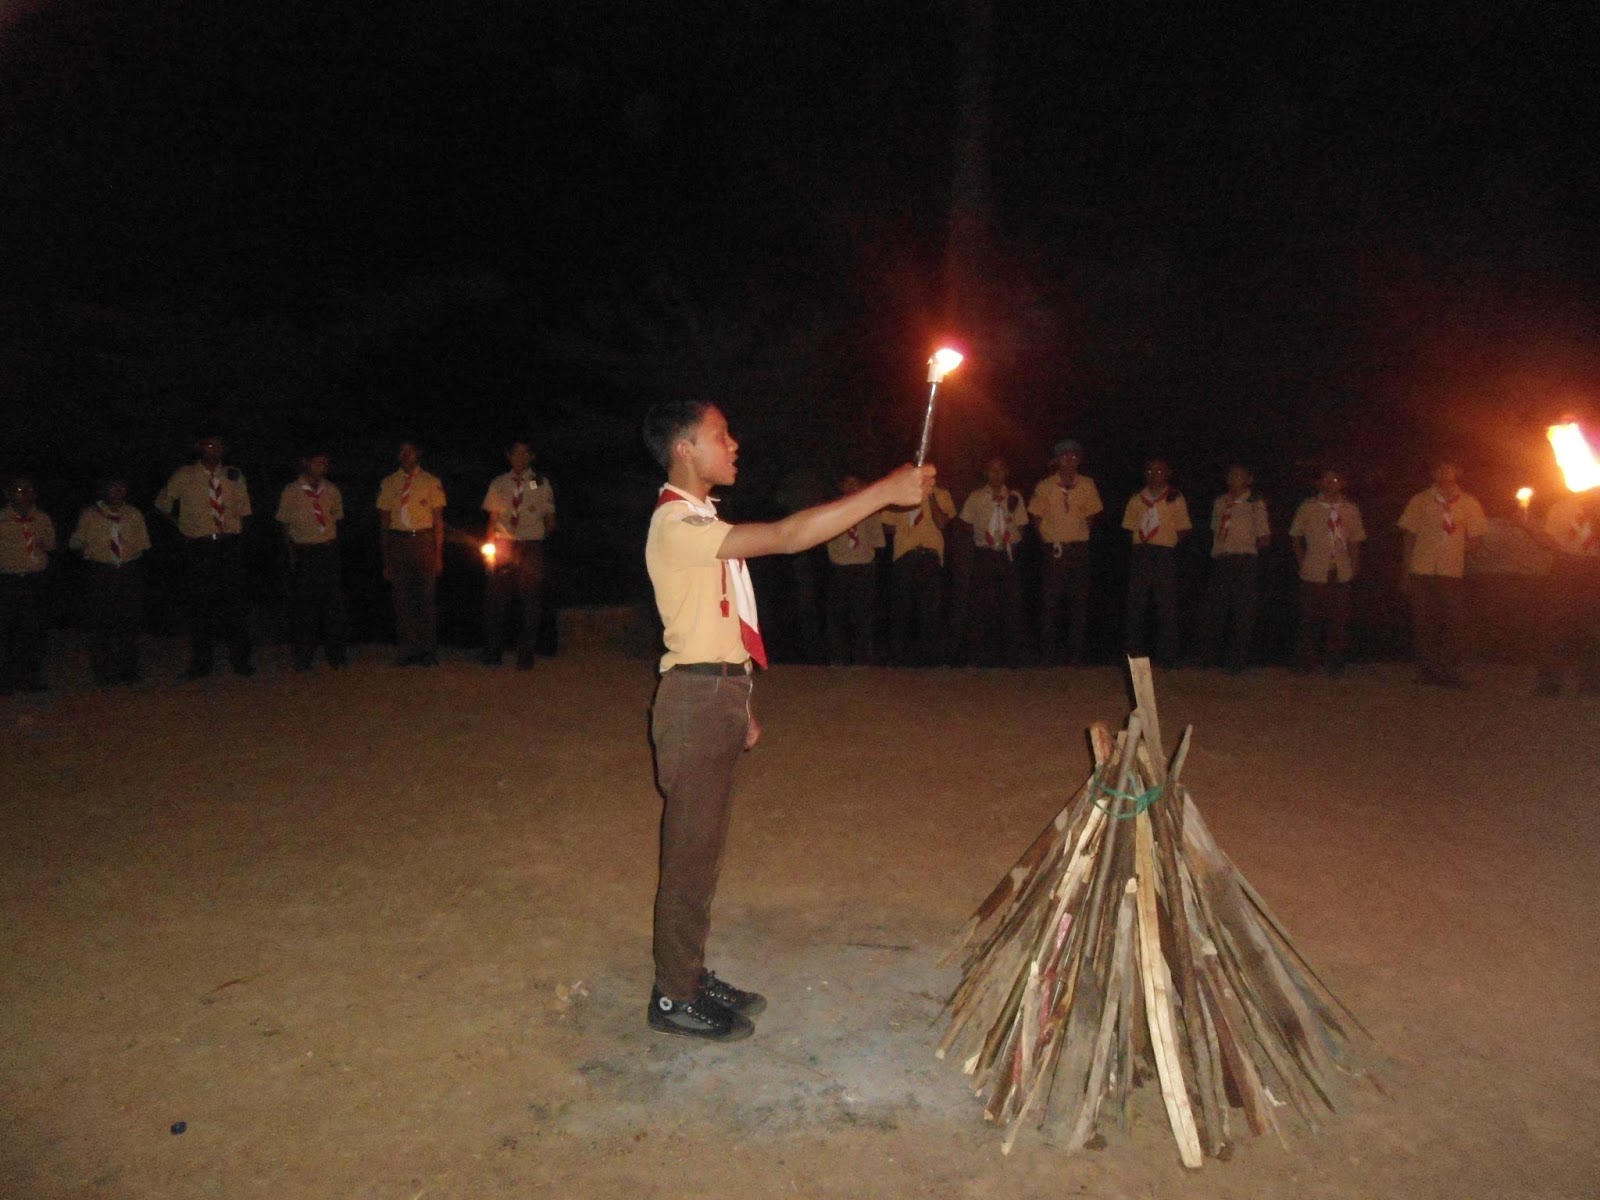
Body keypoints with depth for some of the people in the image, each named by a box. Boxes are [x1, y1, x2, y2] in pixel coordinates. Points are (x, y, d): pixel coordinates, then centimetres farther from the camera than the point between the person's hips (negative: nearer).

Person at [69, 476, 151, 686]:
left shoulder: (134, 515, 11)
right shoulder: (90, 515, 3)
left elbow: (142, 545, 11)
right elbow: (76, 542, 2)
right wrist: (78, 544, -16)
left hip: (129, 572, 2)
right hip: (99, 572, -2)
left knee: (130, 622, 2)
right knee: (100, 623, -2)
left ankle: (128, 669, 12)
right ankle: (102, 672, 5)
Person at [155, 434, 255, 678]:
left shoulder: (234, 476, 7)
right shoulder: (184, 476, 3)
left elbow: (243, 512, 15)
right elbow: (162, 504, 17)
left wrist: (234, 535, 2)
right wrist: (181, 526, 8)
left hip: (230, 546, 1)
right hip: (198, 548, -1)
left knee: (236, 603, 1)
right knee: (200, 605, 3)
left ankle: (240, 660, 10)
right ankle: (200, 664, 13)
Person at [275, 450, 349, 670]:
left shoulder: (332, 490, 6)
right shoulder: (291, 491, -2)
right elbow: (285, 525, 2)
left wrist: (333, 548, 6)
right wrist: (292, 554, -5)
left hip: (328, 551, 2)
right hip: (303, 552, -2)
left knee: (334, 602, 3)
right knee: (303, 605, 3)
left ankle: (335, 653, 15)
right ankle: (302, 657, 14)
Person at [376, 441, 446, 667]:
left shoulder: (431, 482, 4)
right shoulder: (389, 483, 8)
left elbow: (438, 521, 3)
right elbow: (384, 522, 9)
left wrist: (438, 555, -4)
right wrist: (386, 559, 4)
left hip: (424, 541, -2)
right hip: (398, 541, 2)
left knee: (426, 597, 0)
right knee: (402, 599, 4)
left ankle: (429, 651, 10)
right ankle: (408, 650, 14)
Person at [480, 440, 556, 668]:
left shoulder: (541, 483, 6)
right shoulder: (499, 484, 11)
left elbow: (550, 520, 8)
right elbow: (493, 519, 12)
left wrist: (546, 531, -11)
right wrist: (489, 544, 0)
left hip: (531, 547, -1)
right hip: (504, 546, 1)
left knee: (531, 603, 2)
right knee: (495, 599, 1)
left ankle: (525, 656, 13)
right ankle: (493, 653, 13)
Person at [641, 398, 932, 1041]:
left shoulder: (700, 520, 16)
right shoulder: (676, 524, -18)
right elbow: (787, 535, -29)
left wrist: (738, 703, 18)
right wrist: (885, 491, -26)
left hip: (719, 695, 10)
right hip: (697, 698, -10)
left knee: (703, 845, 16)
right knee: (689, 850, 0)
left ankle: (691, 975, 29)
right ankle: (674, 997, 14)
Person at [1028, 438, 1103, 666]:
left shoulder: (1087, 485, 5)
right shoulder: (1044, 486, -1)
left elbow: (1092, 515, 13)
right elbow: (1036, 517, 4)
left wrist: (1080, 536, 4)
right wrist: (1047, 543, -2)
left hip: (1079, 550, 2)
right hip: (1054, 550, -2)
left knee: (1079, 602, 3)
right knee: (1050, 602, -1)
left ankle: (1075, 653, 9)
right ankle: (1048, 654, 5)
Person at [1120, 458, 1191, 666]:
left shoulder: (1175, 498, 4)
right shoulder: (1137, 499, 13)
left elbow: (1183, 529, 4)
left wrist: (1168, 543, -3)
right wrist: (1140, 543, 2)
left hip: (1164, 554, -3)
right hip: (1140, 554, 3)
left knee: (1166, 606, -2)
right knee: (1135, 604, 4)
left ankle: (1167, 656, 3)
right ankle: (1134, 652, 13)